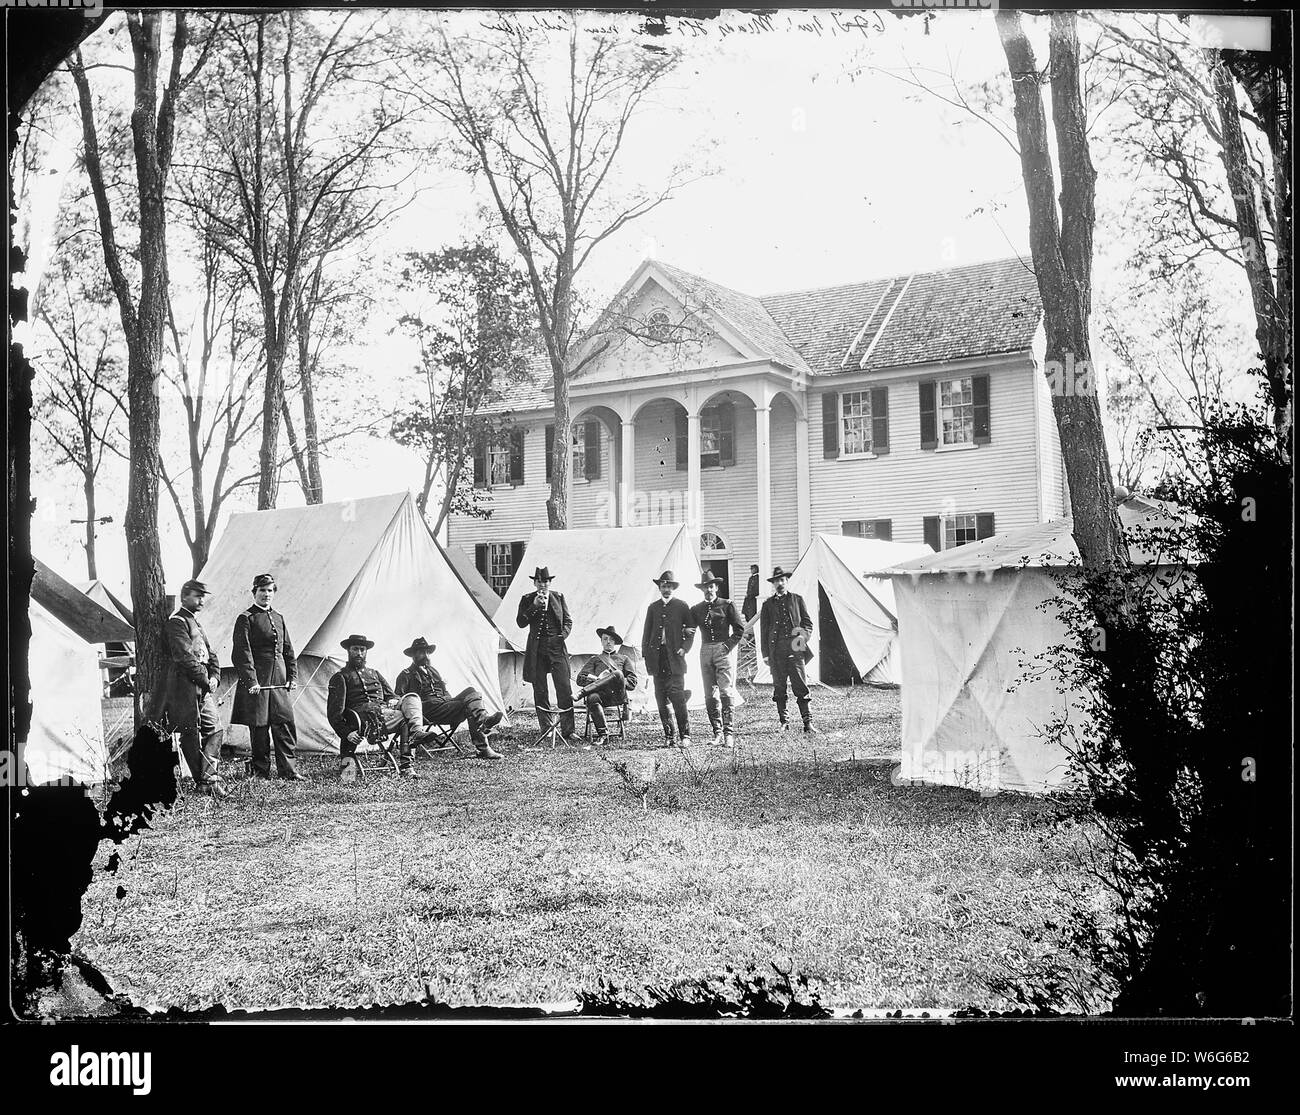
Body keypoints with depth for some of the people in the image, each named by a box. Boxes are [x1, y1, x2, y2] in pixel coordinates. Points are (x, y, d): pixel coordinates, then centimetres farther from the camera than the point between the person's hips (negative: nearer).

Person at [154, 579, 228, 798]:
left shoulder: (196, 623, 21)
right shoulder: (177, 622, -8)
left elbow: (210, 653, 20)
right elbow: (185, 657, -16)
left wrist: (215, 676, 3)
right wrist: (205, 679, -12)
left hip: (202, 687, 9)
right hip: (186, 685, -9)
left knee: (214, 728, 4)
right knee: (191, 735, -3)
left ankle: (210, 778, 5)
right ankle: (204, 782, -2)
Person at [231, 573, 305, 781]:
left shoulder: (278, 618, 17)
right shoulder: (245, 618, -3)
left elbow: (288, 650, 20)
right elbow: (242, 653, -10)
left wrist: (292, 676, 11)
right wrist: (251, 681, -16)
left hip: (279, 682, 6)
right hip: (257, 682, -6)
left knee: (286, 724, 1)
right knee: (259, 726, 1)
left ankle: (288, 769, 5)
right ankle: (260, 770, 10)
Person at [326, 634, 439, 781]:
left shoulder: (375, 674, 32)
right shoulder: (340, 678, 12)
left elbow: (391, 696, 28)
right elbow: (334, 713, 2)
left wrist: (395, 702, 1)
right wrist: (346, 733, -14)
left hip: (384, 711, 6)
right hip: (364, 719, -6)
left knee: (411, 698, -22)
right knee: (406, 718, -30)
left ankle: (416, 732, -43)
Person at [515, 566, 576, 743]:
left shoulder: (558, 597, 9)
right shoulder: (527, 599, 7)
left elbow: (568, 620, 13)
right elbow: (521, 622, -2)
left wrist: (562, 635, -5)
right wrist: (534, 606, -12)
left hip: (557, 648, 0)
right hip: (536, 649, 0)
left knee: (565, 690, -7)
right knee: (540, 692, 3)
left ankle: (567, 733, -3)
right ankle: (546, 730, 12)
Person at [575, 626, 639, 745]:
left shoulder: (624, 659, 32)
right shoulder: (594, 659, 33)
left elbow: (632, 682, 18)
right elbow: (580, 679, 18)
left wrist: (618, 682, -1)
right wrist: (598, 680, 0)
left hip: (618, 695, 0)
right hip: (600, 693, 0)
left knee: (617, 674, -34)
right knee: (592, 698, -38)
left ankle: (583, 692, -37)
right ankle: (602, 734, -35)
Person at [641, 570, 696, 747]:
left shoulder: (681, 606, 6)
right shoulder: (653, 608, 14)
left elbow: (691, 630, 8)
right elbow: (647, 633, 15)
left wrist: (684, 648, -5)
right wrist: (646, 656, 7)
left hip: (674, 658, -3)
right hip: (657, 659, 3)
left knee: (678, 699, -10)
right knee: (662, 702, 2)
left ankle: (684, 735, -5)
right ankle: (668, 736, 8)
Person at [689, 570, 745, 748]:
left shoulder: (727, 605, 4)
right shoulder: (696, 609, 14)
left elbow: (739, 628, 2)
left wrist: (729, 645, -6)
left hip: (723, 650, -3)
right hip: (705, 652, 4)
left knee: (726, 692, -11)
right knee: (710, 695, 1)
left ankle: (728, 732, -10)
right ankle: (717, 733, 6)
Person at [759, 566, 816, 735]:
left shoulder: (797, 599, 12)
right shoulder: (768, 604, 12)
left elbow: (808, 622, 15)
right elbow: (764, 630, 12)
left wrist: (804, 635, -6)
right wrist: (765, 654, 6)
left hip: (795, 647, -1)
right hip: (776, 649, 1)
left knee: (800, 686, -7)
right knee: (779, 687, 4)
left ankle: (808, 722, -7)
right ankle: (783, 722, 12)